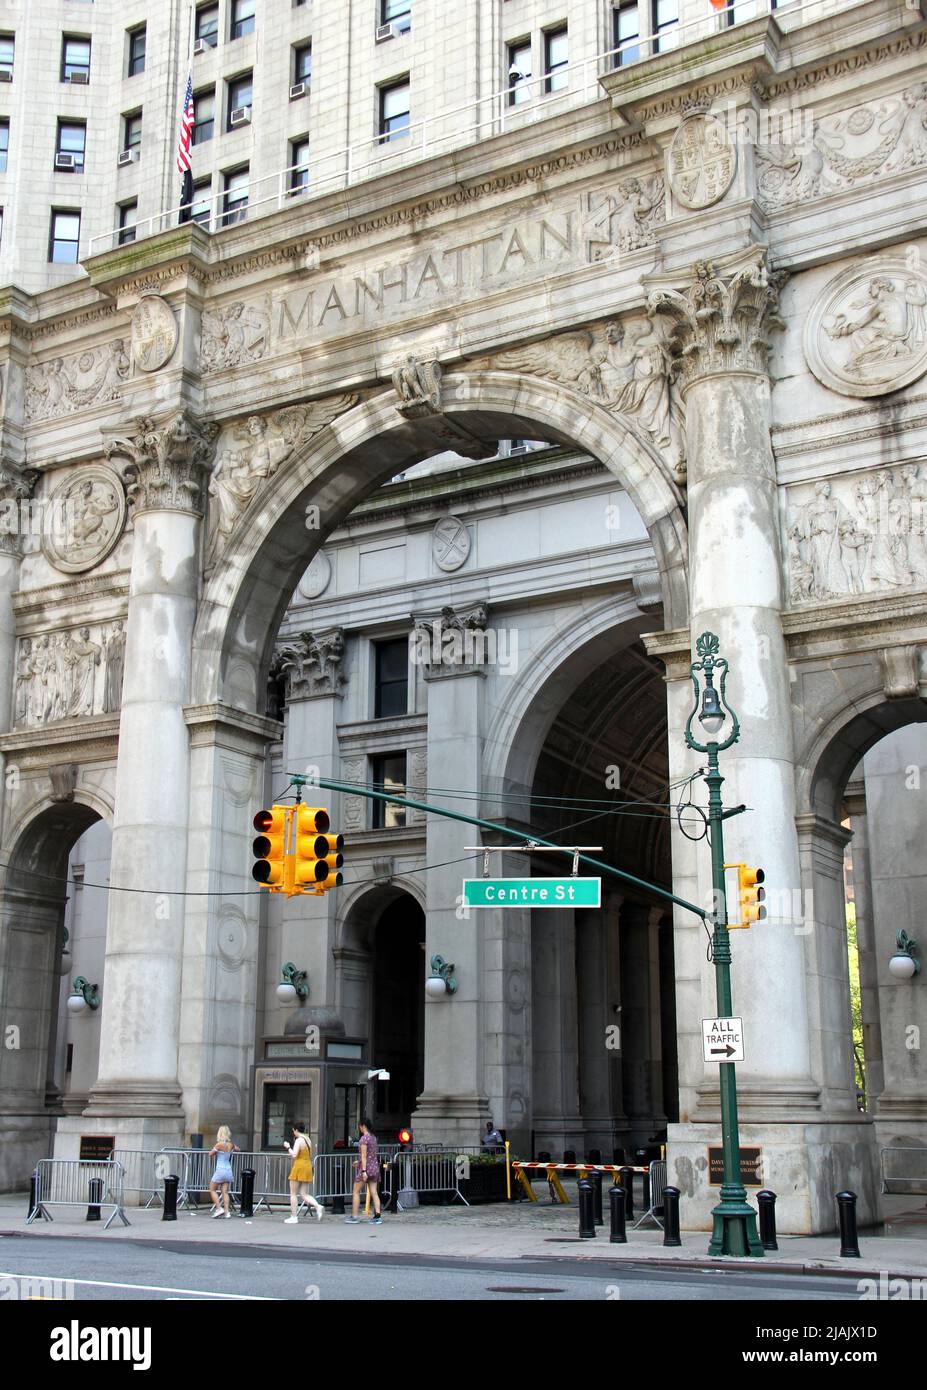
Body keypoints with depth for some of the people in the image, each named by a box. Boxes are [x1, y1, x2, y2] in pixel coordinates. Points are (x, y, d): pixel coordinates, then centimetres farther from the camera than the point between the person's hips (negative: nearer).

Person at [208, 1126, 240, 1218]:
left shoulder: (219, 1144, -14)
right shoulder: (231, 1145, 4)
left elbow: (210, 1154, -3)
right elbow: (238, 1150, 24)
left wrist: (214, 1148, 14)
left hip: (220, 1170, -6)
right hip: (228, 1170, 6)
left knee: (212, 1190, 9)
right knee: (225, 1192, 6)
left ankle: (219, 1208, -3)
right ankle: (227, 1212, -4)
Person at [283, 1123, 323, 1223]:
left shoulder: (299, 1140, -12)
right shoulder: (308, 1140, 12)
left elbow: (294, 1155, -20)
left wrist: (288, 1147, -7)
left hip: (299, 1167, -8)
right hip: (308, 1167, 8)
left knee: (293, 1194, 4)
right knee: (304, 1194, 7)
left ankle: (293, 1217, 6)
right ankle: (317, 1206, -16)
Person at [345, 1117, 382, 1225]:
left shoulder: (364, 1138, -13)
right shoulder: (373, 1137, 12)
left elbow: (364, 1155, -18)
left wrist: (364, 1170, -21)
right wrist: (359, 1161, 29)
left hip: (366, 1167, -7)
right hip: (375, 1167, 8)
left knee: (356, 1192, 5)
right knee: (374, 1193, 4)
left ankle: (354, 1216, 7)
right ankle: (377, 1216, -4)